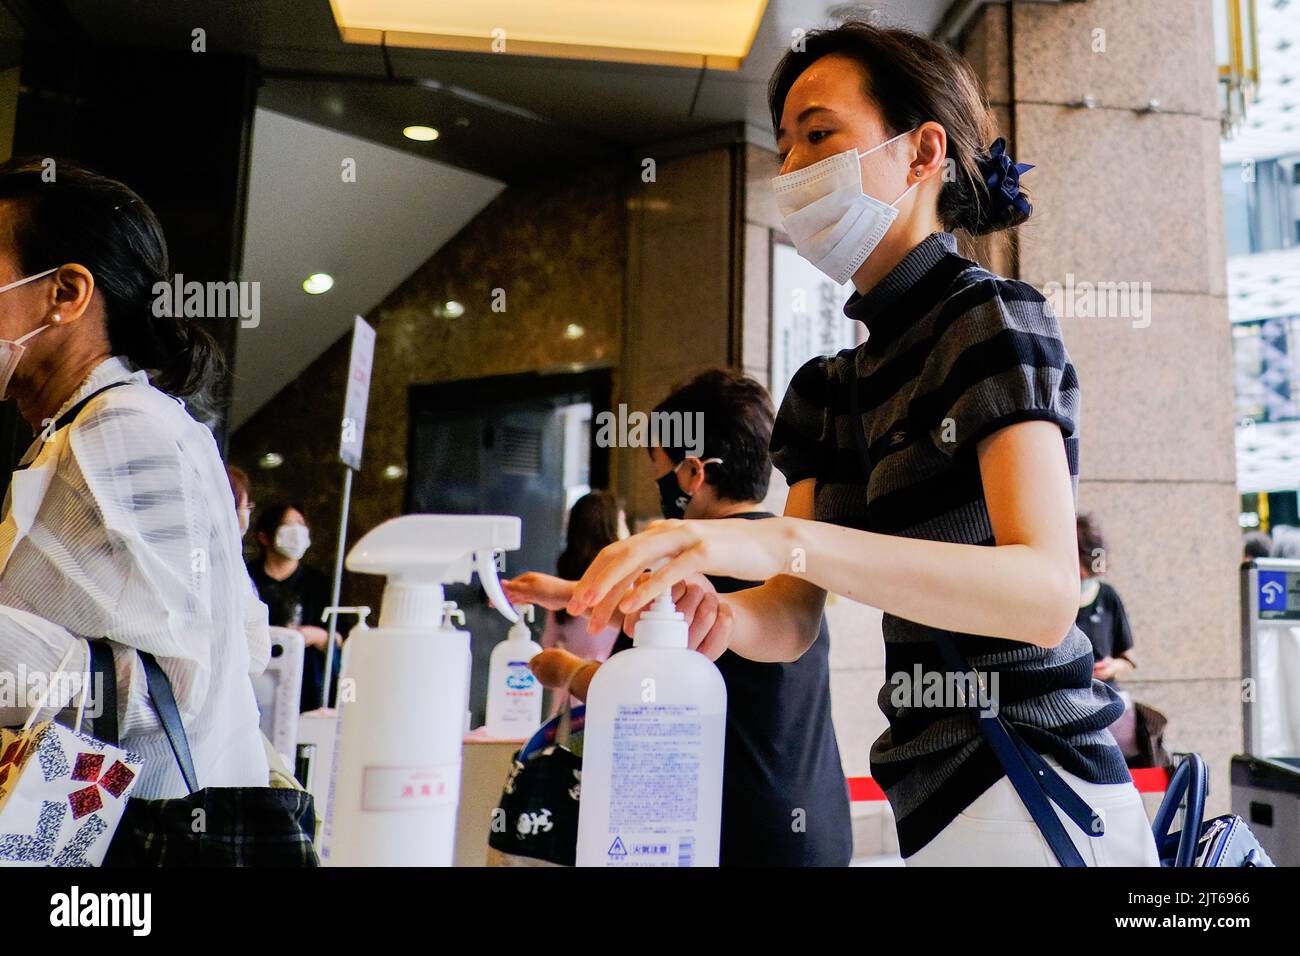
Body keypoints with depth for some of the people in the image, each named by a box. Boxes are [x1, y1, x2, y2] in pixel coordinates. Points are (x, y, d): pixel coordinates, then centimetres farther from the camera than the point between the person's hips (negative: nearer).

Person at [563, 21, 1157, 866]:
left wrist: (782, 542, -37)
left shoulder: (994, 319, -11)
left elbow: (1047, 592, -26)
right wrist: (723, 615, -23)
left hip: (1028, 793, -6)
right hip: (930, 795, 7)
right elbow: (795, 619, 0)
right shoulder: (829, 390, 8)